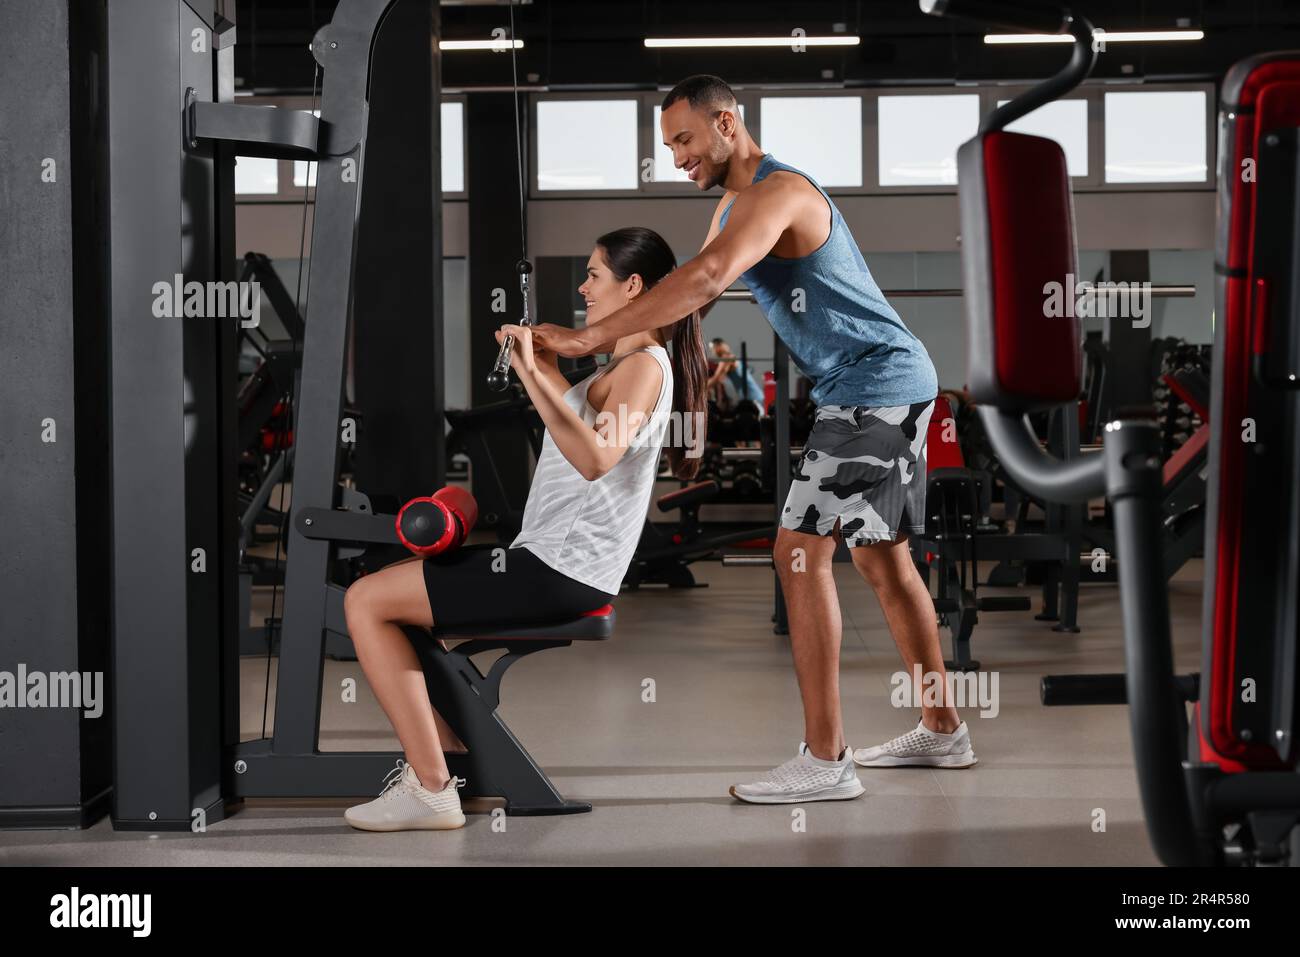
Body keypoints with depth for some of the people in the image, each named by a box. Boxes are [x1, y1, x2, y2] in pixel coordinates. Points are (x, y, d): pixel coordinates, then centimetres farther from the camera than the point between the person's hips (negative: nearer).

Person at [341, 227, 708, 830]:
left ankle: (431, 790, -12)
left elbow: (596, 458, -32)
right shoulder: (625, 365, 18)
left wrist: (534, 375, -35)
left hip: (560, 571, -11)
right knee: (390, 587, 23)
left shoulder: (645, 365, -13)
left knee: (366, 601, -10)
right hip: (556, 561, 11)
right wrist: (547, 372, 27)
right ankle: (450, 753, 18)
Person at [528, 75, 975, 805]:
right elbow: (695, 298, 17)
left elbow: (706, 278, -34)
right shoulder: (735, 205, 16)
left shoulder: (779, 192, -18)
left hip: (876, 386, -11)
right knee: (883, 558, 16)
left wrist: (590, 338, -34)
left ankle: (825, 761, -12)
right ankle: (944, 731, 25)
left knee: (801, 552, -13)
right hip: (891, 387, 11)